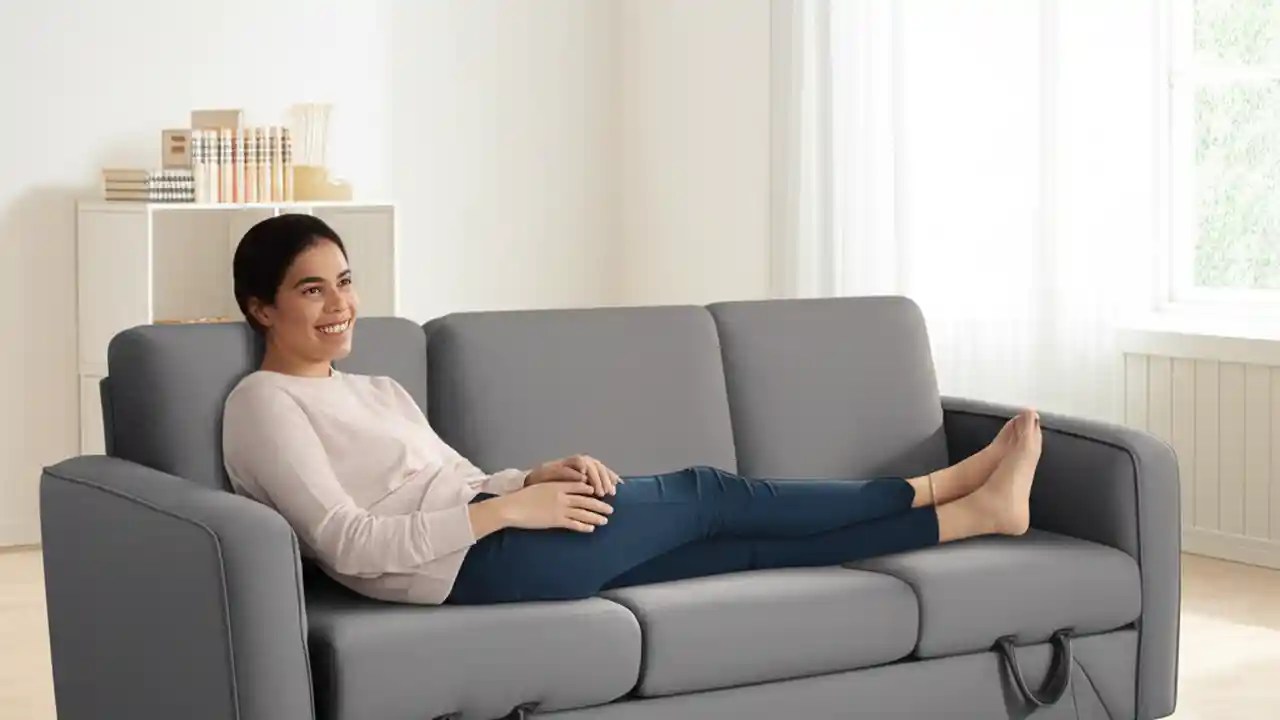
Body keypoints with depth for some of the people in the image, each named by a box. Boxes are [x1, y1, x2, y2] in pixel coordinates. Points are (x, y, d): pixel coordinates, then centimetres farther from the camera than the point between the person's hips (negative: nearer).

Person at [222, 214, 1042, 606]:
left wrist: (538, 476, -1)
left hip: (500, 551, 8)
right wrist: (509, 509, -17)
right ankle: (948, 489, 8)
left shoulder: (379, 389, 23)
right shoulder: (264, 403, -4)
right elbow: (346, 544, -15)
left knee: (744, 541, -1)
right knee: (704, 493, -3)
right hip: (475, 568, -8)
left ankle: (971, 511, 2)